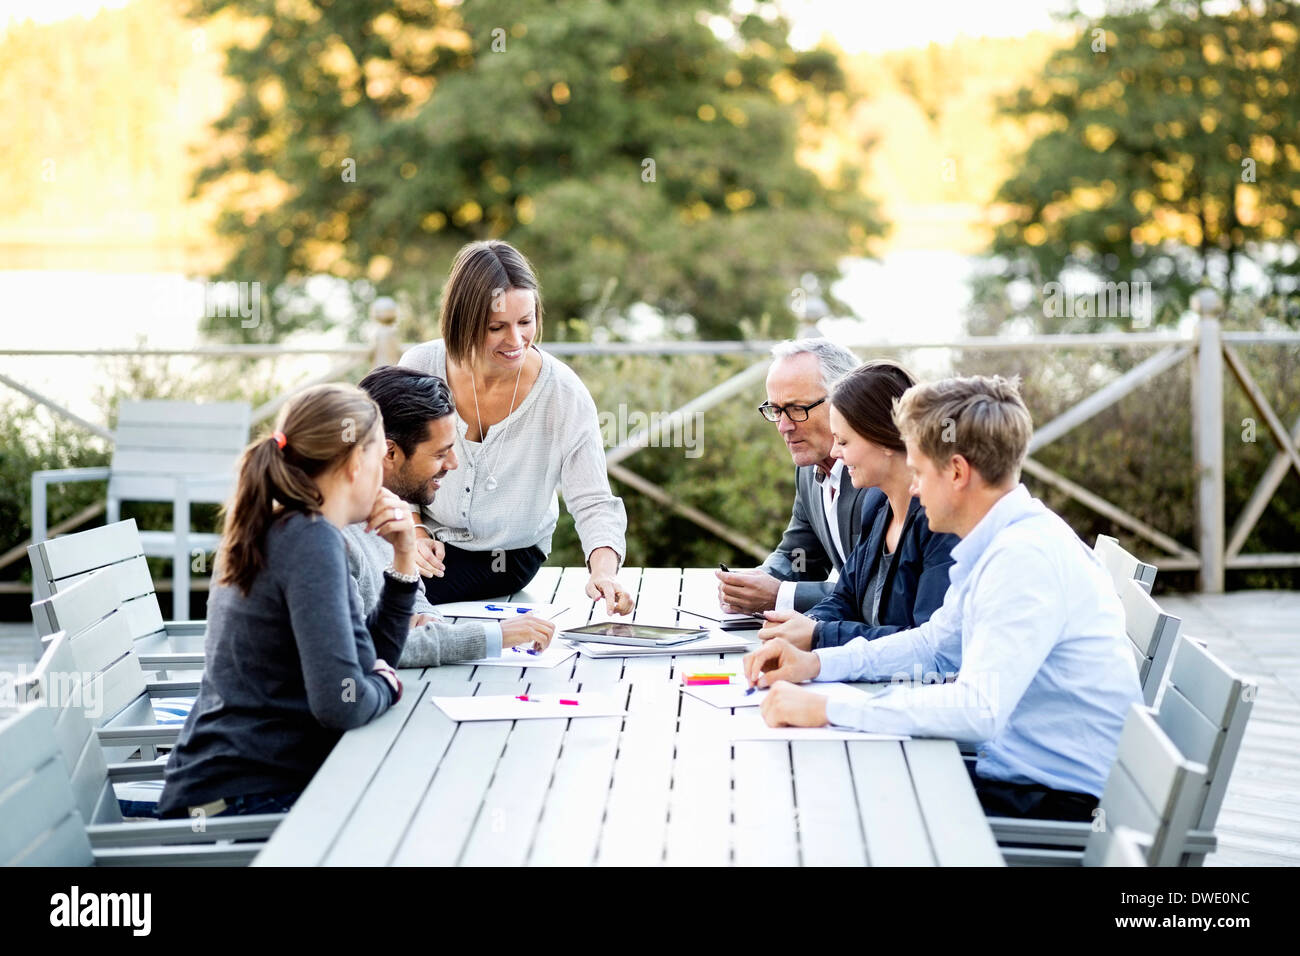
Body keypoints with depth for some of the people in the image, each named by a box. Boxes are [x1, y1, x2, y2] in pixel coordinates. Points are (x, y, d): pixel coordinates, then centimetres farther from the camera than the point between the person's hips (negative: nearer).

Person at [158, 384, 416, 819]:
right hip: (243, 798, -10)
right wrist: (387, 685, -4)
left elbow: (377, 652, 24)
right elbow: (339, 703, -25)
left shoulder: (275, 532, 14)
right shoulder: (311, 539, -15)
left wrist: (404, 557, 12)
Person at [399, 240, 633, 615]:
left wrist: (604, 572, -37)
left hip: (506, 555, -2)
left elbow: (594, 505, -18)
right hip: (426, 538, 3)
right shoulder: (420, 367, -12)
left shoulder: (565, 395, -18)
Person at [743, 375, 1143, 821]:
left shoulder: (1027, 557, -23)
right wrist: (816, 663, 11)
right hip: (1018, 778, 9)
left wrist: (827, 710, -26)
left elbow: (978, 710, -31)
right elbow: (936, 643, 23)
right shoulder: (997, 543, 8)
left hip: (1062, 805, -9)